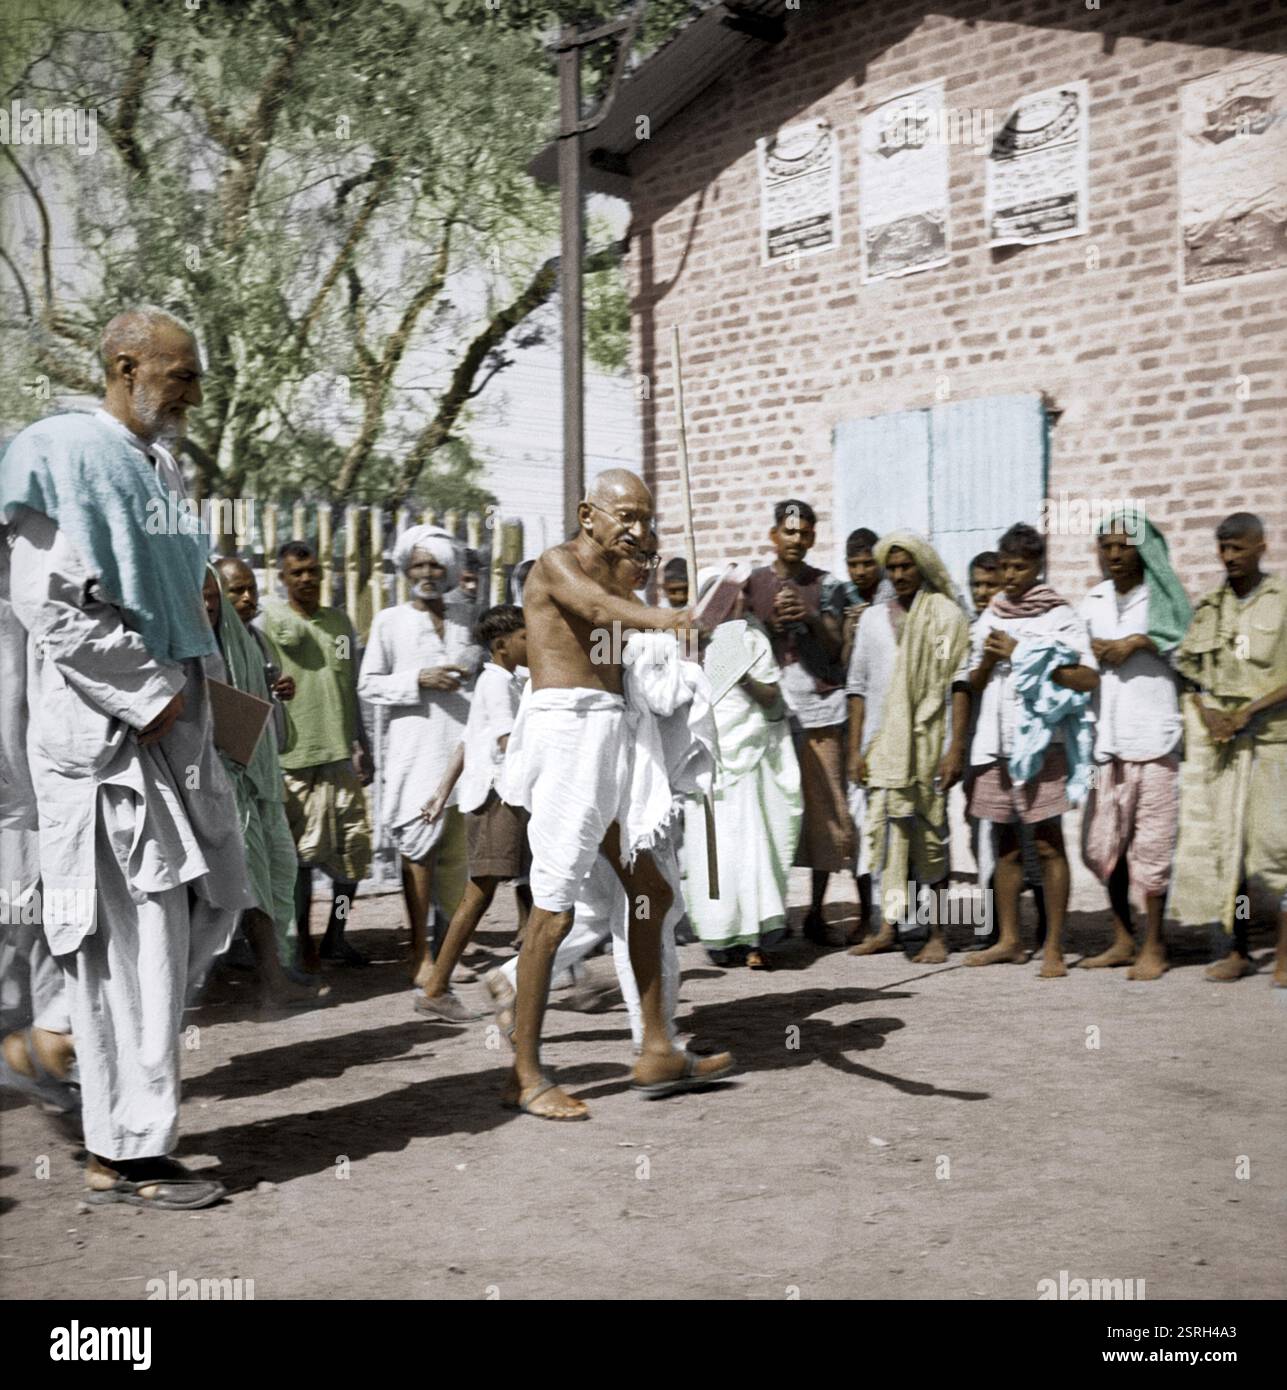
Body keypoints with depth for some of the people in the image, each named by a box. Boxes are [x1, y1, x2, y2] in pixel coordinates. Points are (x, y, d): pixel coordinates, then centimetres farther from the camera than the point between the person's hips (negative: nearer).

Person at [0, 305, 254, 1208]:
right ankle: (127, 1152, 7)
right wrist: (146, 693, -14)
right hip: (103, 732, -9)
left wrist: (188, 686, 12)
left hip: (172, 726, 9)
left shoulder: (163, 465, 15)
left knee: (213, 897, 12)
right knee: (135, 937, -5)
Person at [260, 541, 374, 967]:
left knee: (353, 847, 5)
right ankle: (304, 941, 14)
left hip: (341, 753, 5)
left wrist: (362, 746, 17)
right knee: (303, 852, 1)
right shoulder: (270, 621, -2)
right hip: (295, 755, -5)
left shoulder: (340, 621, 14)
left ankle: (336, 936, 18)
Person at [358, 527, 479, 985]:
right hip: (416, 746, -4)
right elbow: (368, 685, 2)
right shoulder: (390, 621, 5)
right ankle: (421, 953, -2)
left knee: (457, 848, 5)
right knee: (420, 846, -6)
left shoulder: (462, 622, 17)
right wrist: (419, 681, -10)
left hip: (462, 744, 4)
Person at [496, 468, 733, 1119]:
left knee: (650, 889, 11)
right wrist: (657, 617, -49)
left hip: (607, 736, 9)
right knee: (554, 909, -8)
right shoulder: (557, 564, -7)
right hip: (566, 729, -9)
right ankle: (525, 1073, 0)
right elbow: (594, 603, -30)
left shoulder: (612, 580, 22)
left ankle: (657, 1053, 20)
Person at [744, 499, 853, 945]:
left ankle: (816, 909, 12)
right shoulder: (752, 583, 9)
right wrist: (772, 623, -8)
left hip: (819, 707, 1)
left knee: (825, 808, 0)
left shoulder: (825, 584, 12)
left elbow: (834, 648, 7)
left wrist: (810, 619, -10)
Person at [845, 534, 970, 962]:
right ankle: (887, 926, 11)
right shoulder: (874, 618, 14)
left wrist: (956, 747, -11)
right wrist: (855, 748, 7)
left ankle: (937, 933, 6)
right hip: (881, 745, 4)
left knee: (930, 837, -2)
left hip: (928, 744, -4)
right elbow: (858, 685, 13)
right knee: (884, 833, 3)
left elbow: (959, 684, -4)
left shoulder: (946, 614, 1)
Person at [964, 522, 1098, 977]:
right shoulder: (989, 619, 15)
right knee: (1006, 843, 9)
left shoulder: (1059, 617, 0)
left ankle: (1054, 947, 1)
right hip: (996, 742, 5)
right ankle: (1009, 939, 17)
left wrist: (1023, 657, -13)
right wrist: (987, 660, -2)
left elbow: (1088, 678, -10)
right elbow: (973, 685, 20)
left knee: (1048, 842, -4)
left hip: (1042, 741, -5)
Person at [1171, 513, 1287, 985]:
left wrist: (1246, 713, -14)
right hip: (1217, 740, 4)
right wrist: (1206, 714, -4)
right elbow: (1186, 672, 13)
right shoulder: (1208, 608, 13)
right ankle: (1236, 950, 7)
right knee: (1220, 842, 0)